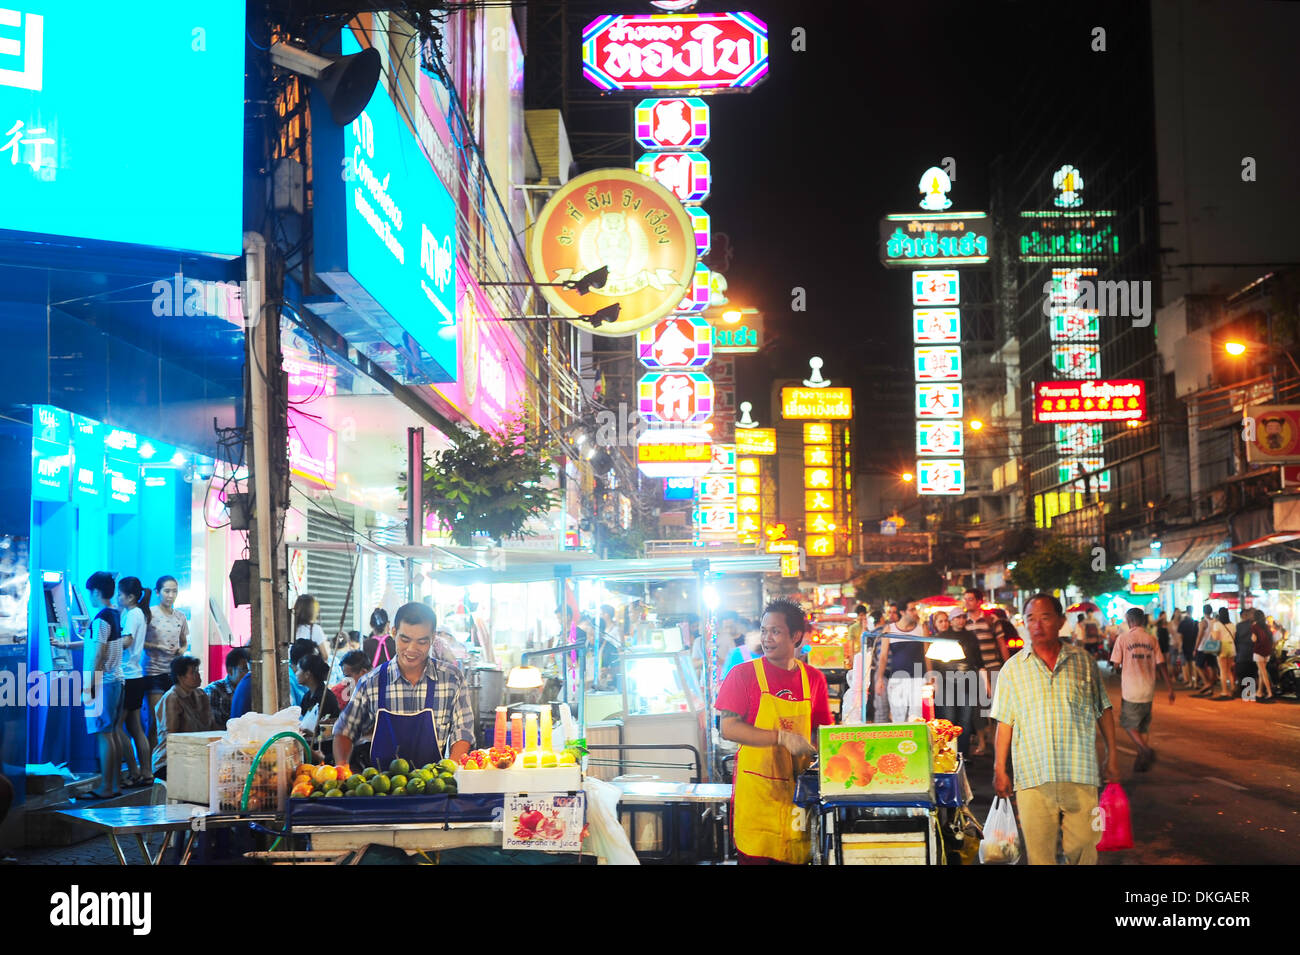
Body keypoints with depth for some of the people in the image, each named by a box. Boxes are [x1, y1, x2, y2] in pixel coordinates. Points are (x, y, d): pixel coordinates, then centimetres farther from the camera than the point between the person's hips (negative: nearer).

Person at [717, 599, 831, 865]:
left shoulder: (813, 678, 9)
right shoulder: (743, 675, -2)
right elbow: (729, 729, -11)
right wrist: (782, 737, -18)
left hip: (798, 792, 3)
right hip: (756, 791, -3)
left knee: (797, 857, 4)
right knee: (755, 858, -4)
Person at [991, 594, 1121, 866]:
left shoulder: (1084, 662, 7)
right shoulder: (1013, 668, 5)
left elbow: (1103, 710, 14)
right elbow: (1005, 723, 7)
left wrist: (1112, 755, 11)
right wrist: (999, 770, 6)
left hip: (1080, 774, 0)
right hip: (1032, 778, 0)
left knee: (1083, 848, 0)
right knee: (1039, 853, -1)